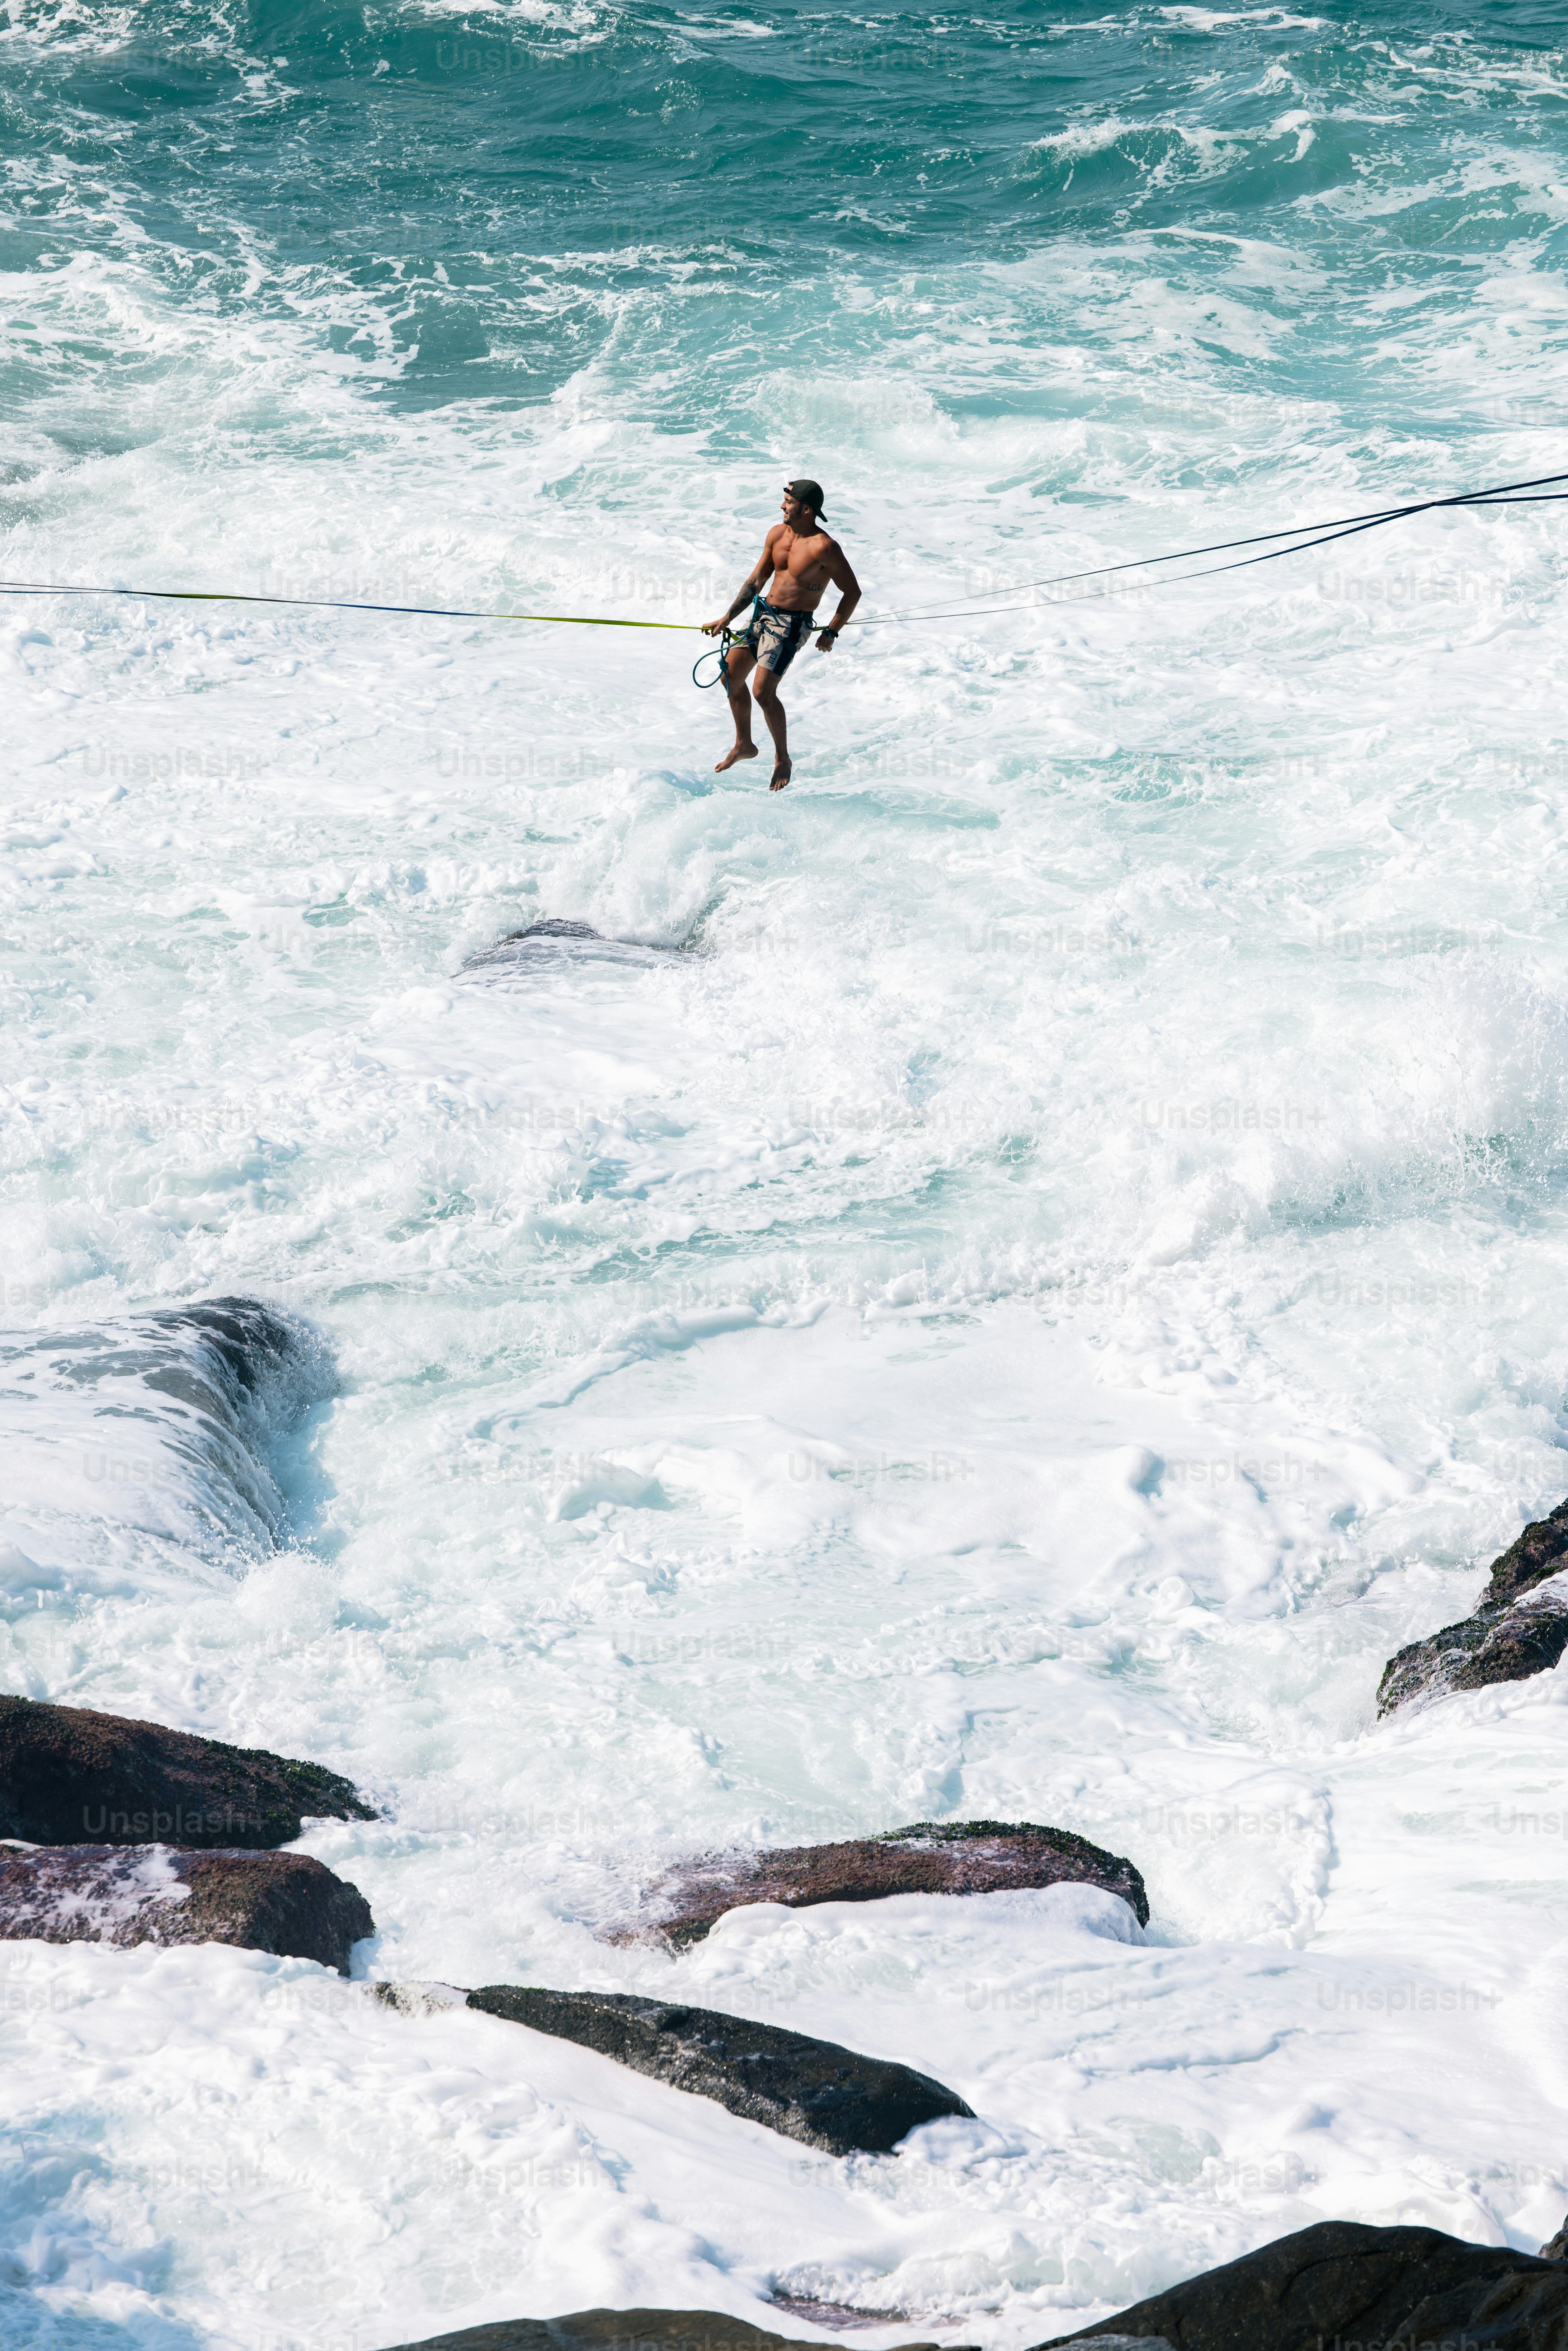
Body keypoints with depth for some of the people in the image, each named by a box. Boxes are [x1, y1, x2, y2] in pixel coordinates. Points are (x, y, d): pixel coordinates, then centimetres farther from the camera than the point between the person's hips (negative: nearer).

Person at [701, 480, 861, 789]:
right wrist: (727, 619, 8)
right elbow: (756, 581, 11)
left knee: (763, 691, -14)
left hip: (791, 624, -8)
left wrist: (831, 634, -9)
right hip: (763, 612, 8)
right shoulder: (777, 534, 3)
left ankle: (783, 758, 6)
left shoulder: (824, 548, -19)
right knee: (731, 676, 10)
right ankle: (744, 744, 29)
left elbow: (852, 592, -12)